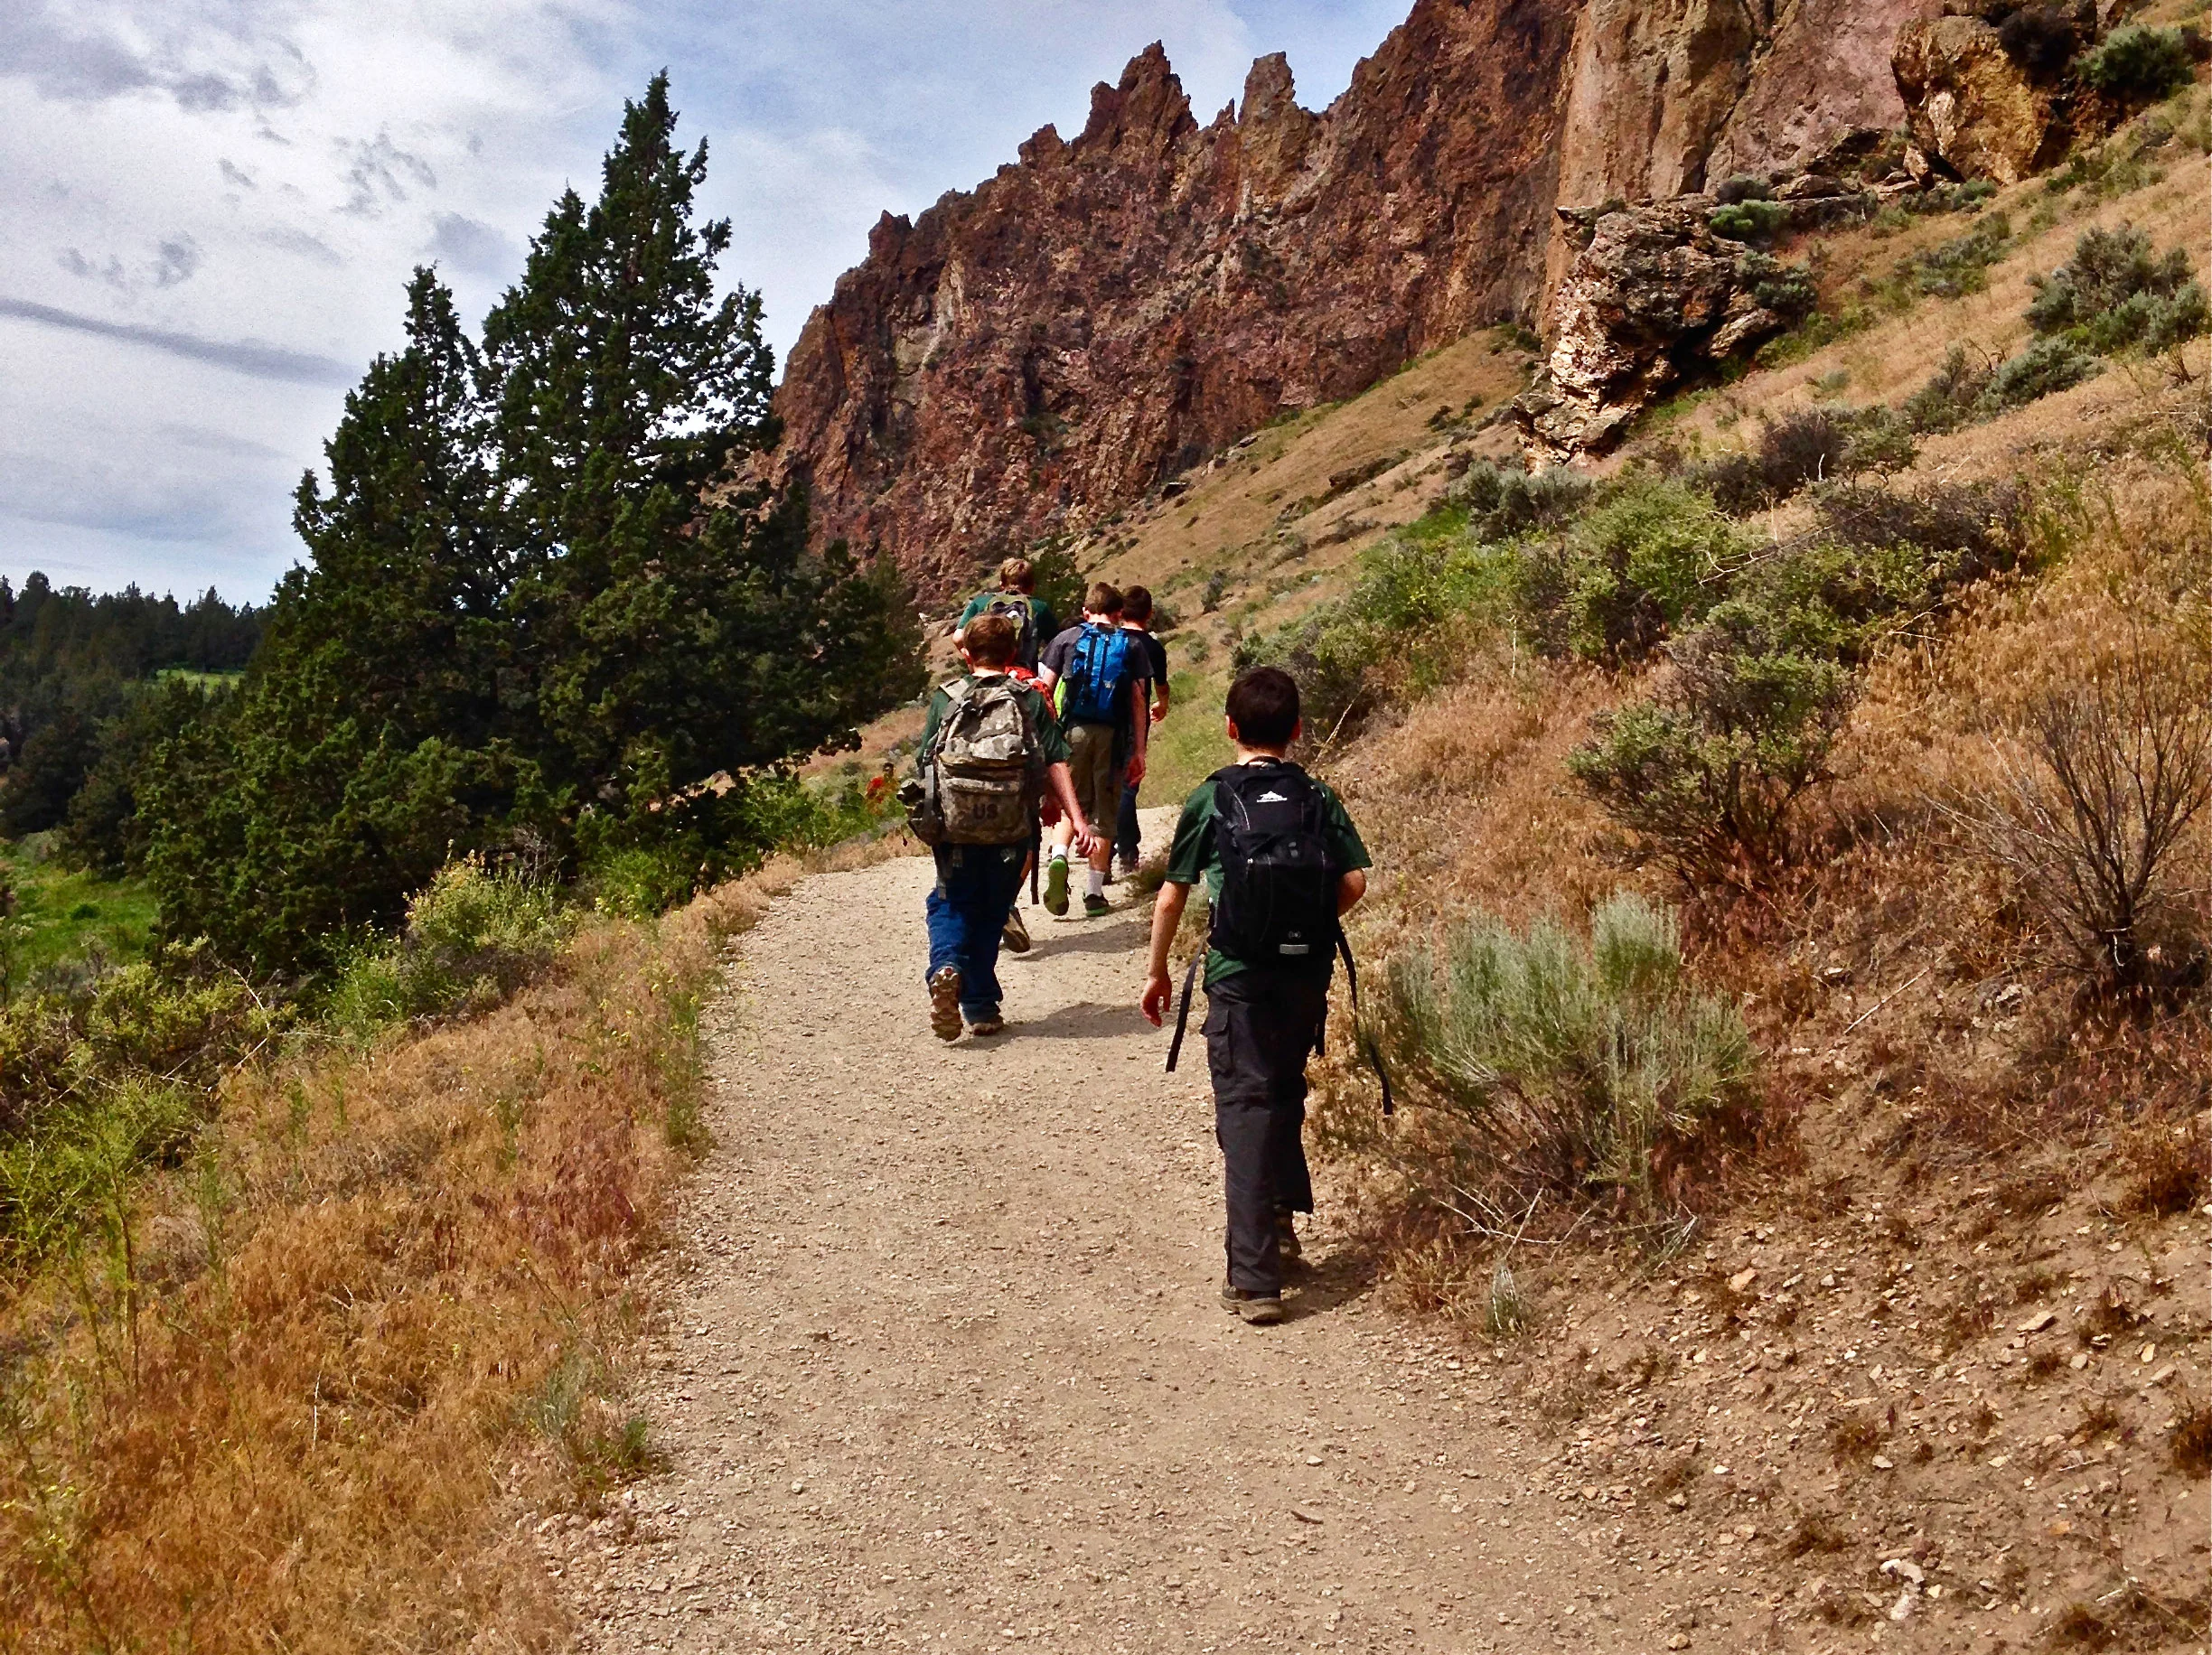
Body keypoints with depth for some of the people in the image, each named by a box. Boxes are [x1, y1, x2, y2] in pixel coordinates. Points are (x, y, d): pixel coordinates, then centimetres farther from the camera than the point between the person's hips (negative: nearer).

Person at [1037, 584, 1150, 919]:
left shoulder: (1067, 639, 9)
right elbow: (1139, 700, 3)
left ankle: (1058, 857, -16)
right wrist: (1139, 751, 5)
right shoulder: (1131, 646, 8)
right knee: (1104, 813, 9)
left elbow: (1044, 688, 3)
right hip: (1112, 734, 0)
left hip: (1073, 729, 0)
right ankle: (1095, 893, 11)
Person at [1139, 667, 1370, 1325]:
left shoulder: (1211, 799, -2)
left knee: (1245, 1109, -2)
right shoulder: (1318, 798, 4)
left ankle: (1254, 1277, -6)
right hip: (1308, 975, 3)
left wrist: (1157, 972, 12)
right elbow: (1354, 882, -4)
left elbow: (1171, 899, -1)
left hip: (1239, 976, -3)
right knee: (1285, 1092, 24)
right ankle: (1281, 1218, 35)